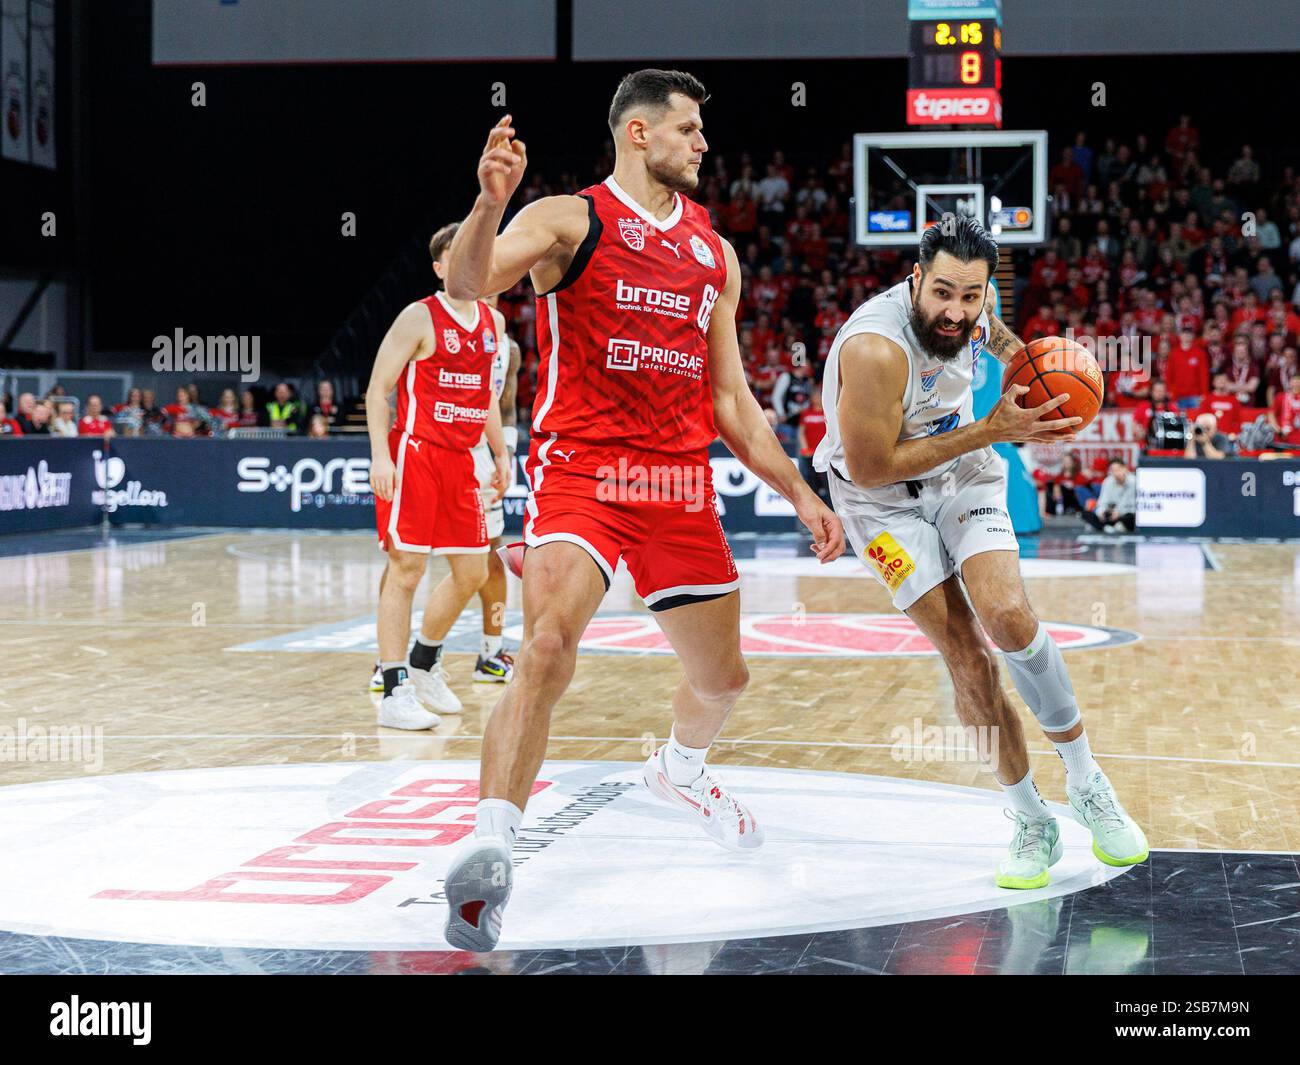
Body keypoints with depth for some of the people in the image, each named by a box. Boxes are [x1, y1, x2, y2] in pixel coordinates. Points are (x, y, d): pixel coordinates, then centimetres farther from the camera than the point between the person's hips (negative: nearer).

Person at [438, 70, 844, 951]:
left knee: (723, 677, 16)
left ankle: (681, 771, 50)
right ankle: (490, 851, -26)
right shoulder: (569, 220, -3)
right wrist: (489, 203, -42)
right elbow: (469, 284, -22)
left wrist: (799, 492, 13)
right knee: (548, 651, -27)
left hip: (681, 479, 6)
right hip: (580, 469, -6)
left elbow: (731, 398, 19)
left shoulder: (714, 253, 15)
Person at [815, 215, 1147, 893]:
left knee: (1009, 618, -18)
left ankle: (1086, 781, -1)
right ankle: (1030, 822, 4)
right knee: (965, 655, -11)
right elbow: (870, 467, -28)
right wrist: (991, 430, -28)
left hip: (962, 469, 4)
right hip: (882, 493, -4)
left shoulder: (974, 300, -14)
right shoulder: (875, 348, -34)